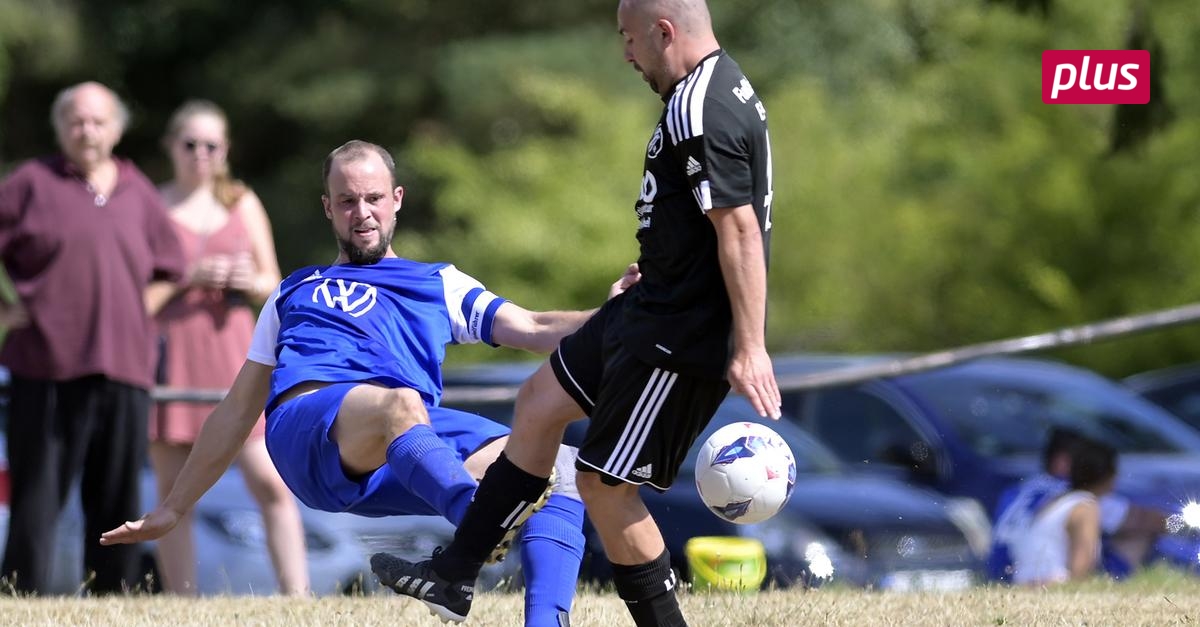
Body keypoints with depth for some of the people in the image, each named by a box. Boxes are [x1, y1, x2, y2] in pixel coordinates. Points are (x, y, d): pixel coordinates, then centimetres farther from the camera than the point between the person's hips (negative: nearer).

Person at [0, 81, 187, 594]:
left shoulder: (137, 193, 15)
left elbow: (168, 271, 24)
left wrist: (139, 312, 9)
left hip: (125, 369, 4)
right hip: (48, 367, -4)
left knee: (116, 501, 5)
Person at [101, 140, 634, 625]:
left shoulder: (440, 285, 33)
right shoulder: (295, 294, 35)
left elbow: (535, 331, 19)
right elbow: (236, 413, 37)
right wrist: (172, 510, 35)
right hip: (304, 425, -2)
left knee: (560, 468, -24)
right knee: (401, 405, -40)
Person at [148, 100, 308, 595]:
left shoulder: (243, 205, 13)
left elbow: (272, 285, 16)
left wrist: (250, 281, -6)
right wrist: (188, 277, -13)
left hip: (231, 349, 2)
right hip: (170, 354, -2)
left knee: (271, 482, -9)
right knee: (174, 495, -1)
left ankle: (297, 598, -9)